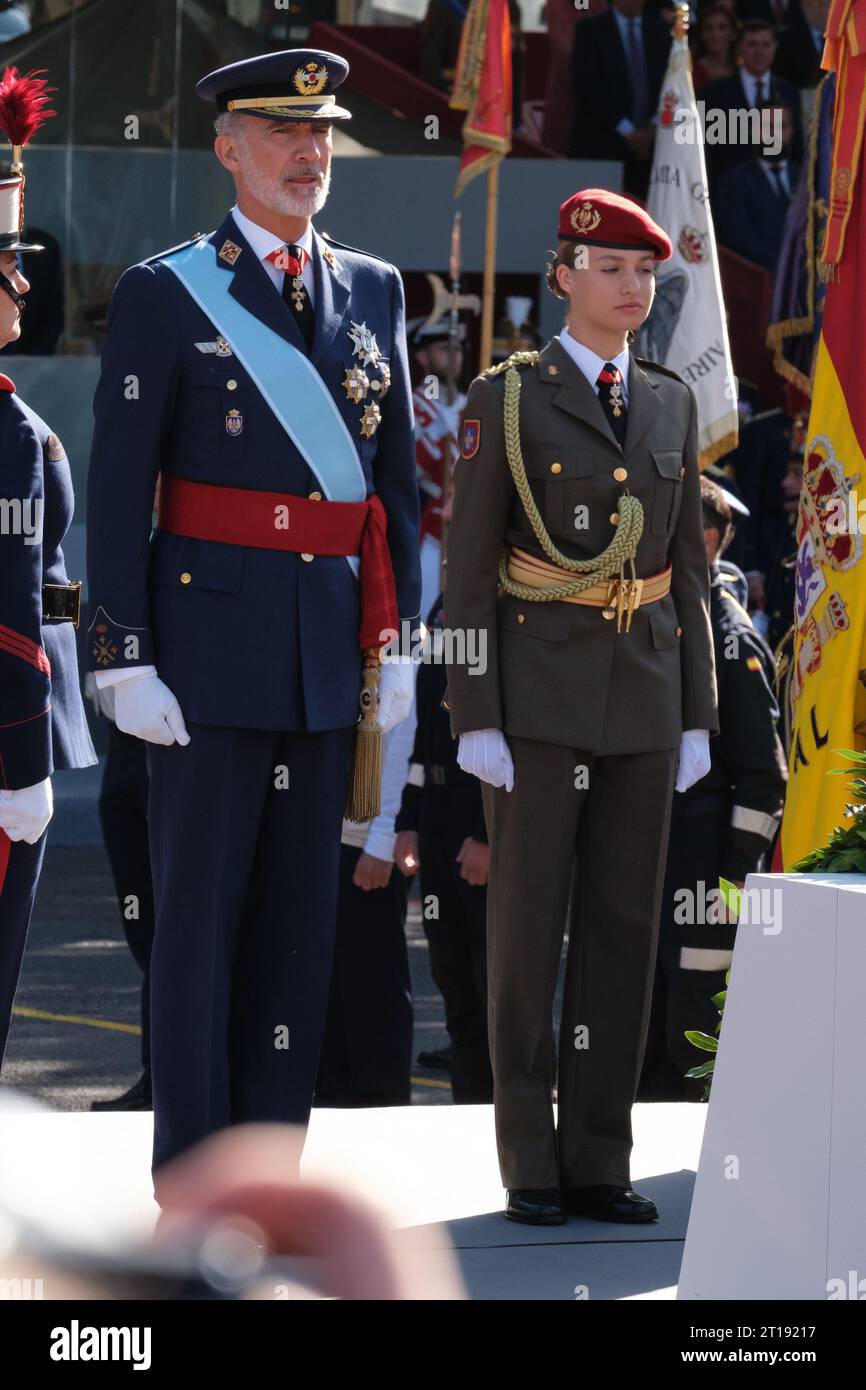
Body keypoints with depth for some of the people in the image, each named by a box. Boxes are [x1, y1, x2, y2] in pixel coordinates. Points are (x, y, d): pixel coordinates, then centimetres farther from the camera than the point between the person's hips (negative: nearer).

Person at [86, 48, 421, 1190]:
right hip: (210, 638, -5)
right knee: (198, 916, -1)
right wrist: (126, 661, -11)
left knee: (302, 916, 8)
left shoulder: (373, 291, 11)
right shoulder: (164, 294, -3)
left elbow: (397, 477, 15)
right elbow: (117, 494, -6)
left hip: (332, 654, 5)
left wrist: (398, 645, 9)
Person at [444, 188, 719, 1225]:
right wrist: (476, 720, -13)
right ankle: (530, 1168, 5)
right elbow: (468, 569, -6)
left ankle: (598, 1161, 9)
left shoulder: (670, 404, 10)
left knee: (624, 925, 4)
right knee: (529, 927, -2)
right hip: (538, 689, -4)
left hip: (642, 693, 5)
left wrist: (697, 716, 7)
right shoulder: (505, 400, -4)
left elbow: (687, 566, 12)